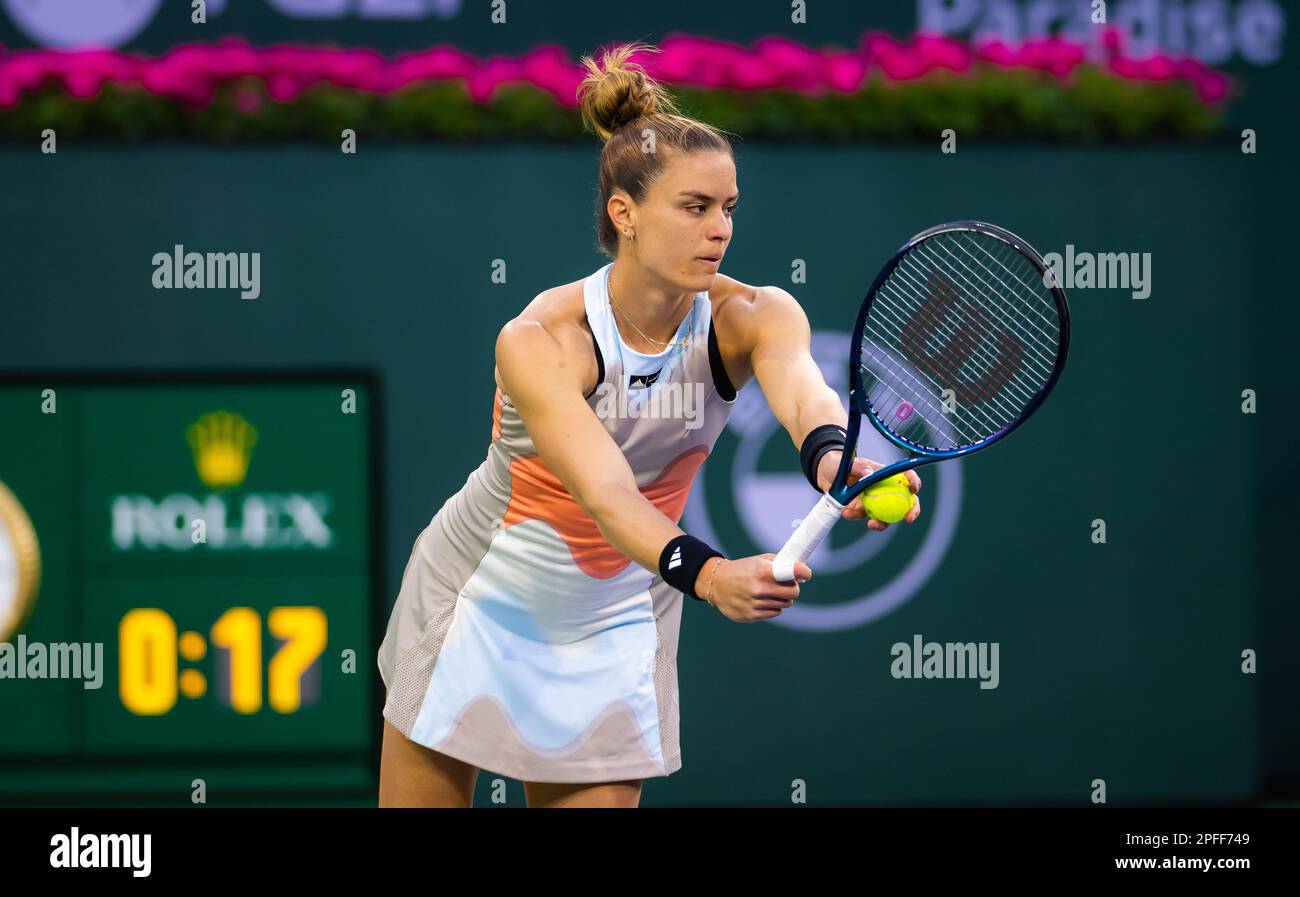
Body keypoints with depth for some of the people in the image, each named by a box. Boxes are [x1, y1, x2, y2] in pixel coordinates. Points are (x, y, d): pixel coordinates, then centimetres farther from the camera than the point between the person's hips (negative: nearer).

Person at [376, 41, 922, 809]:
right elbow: (604, 492, -40)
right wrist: (705, 574, -59)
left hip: (616, 626, 3)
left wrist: (831, 457, -66)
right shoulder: (539, 342, -27)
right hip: (481, 606, -2)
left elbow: (801, 387, -41)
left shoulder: (751, 317, -18)